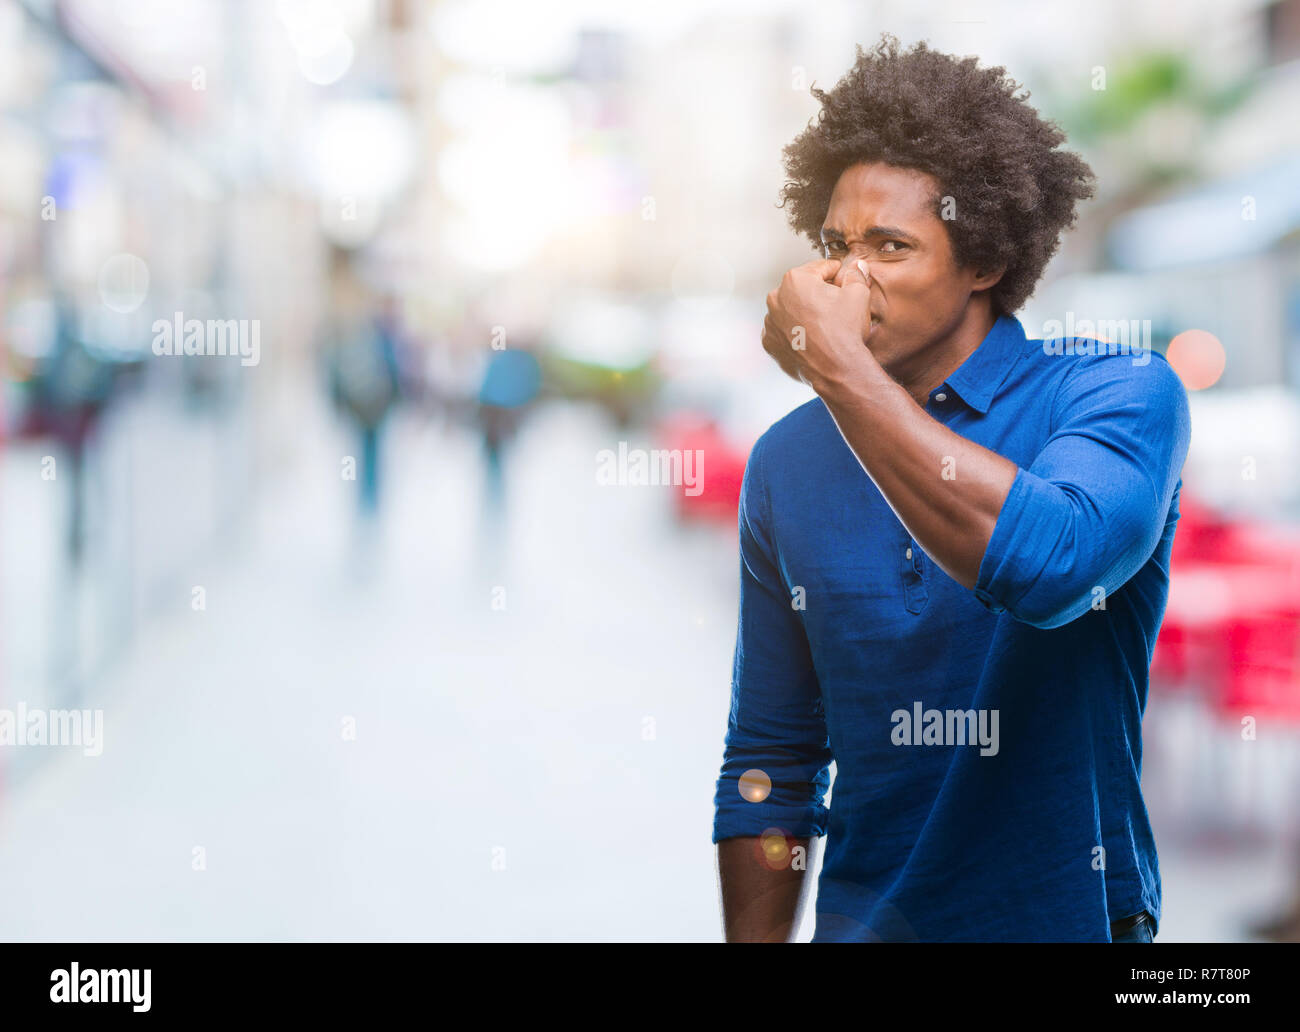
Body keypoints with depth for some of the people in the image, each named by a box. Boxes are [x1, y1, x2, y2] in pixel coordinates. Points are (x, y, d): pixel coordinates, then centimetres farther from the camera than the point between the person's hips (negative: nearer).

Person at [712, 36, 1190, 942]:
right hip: (862, 918, 4)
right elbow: (768, 762, 7)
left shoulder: (1123, 394, -11)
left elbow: (1050, 563, -33)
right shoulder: (788, 462, 2)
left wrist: (839, 366, -27)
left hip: (1066, 915, -4)